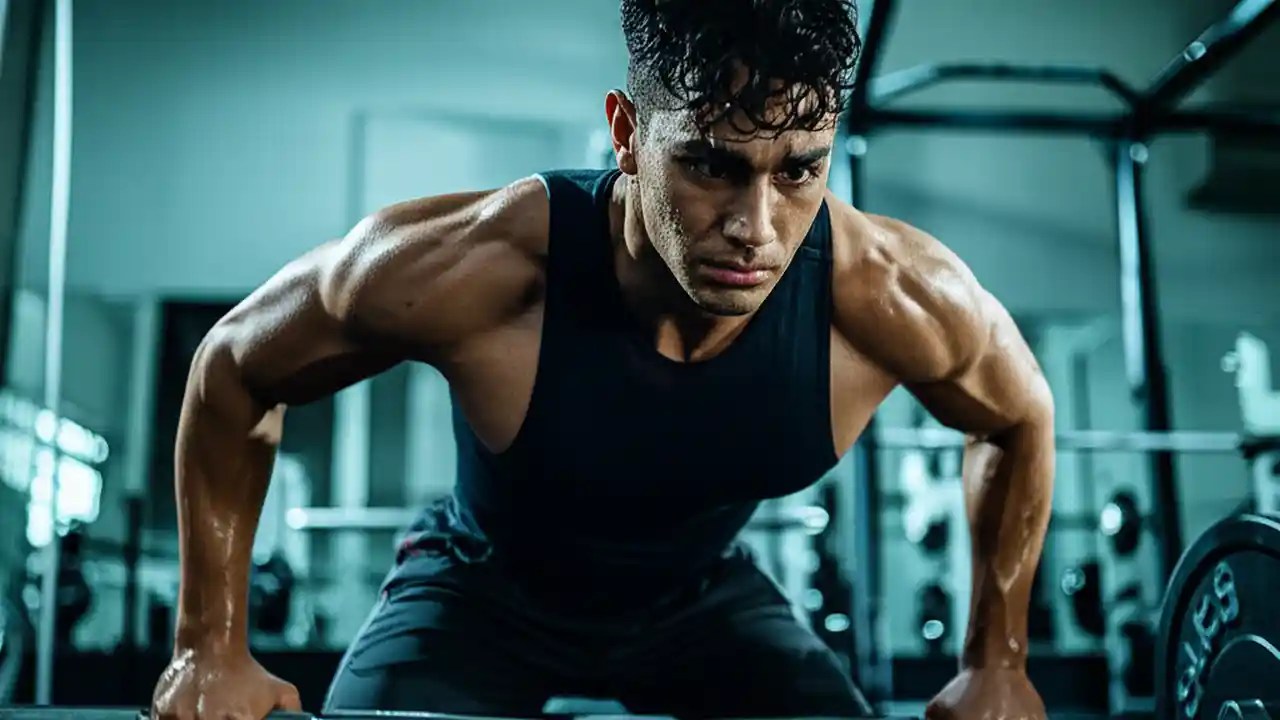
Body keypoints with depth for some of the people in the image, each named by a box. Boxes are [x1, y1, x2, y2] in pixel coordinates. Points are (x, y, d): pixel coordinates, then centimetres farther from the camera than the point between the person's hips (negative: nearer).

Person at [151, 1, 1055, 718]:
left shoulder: (894, 300, -31)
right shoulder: (470, 268, -37)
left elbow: (1021, 418, -5)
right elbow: (232, 370, -16)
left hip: (705, 597, 2)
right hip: (482, 591, -1)